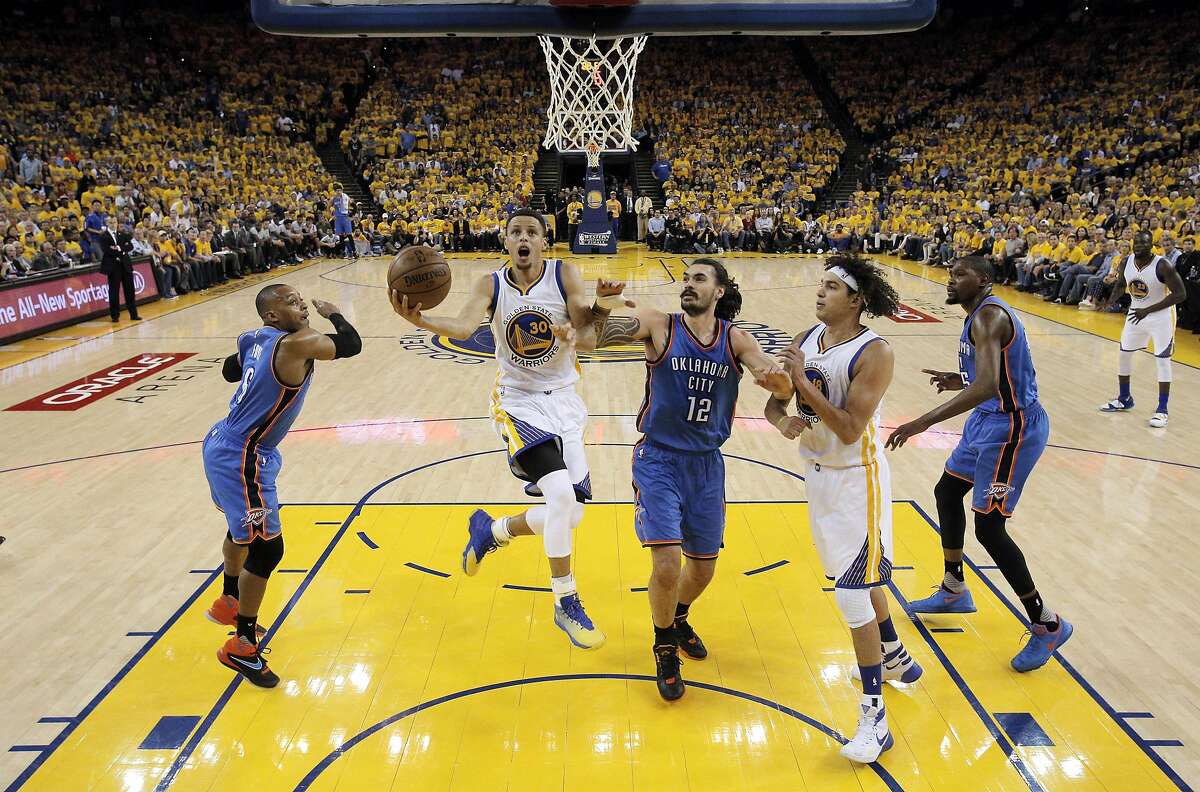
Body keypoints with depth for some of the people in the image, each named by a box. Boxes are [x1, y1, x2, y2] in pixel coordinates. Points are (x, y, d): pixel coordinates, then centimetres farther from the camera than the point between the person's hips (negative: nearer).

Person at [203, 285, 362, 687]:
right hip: (240, 460, -10)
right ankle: (240, 647, 10)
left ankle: (228, 603, 53)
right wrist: (331, 312, -1)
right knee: (266, 548, -4)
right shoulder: (295, 343, -22)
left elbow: (230, 371, 21)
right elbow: (351, 345, -18)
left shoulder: (254, 338, 4)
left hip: (222, 444, 10)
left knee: (243, 529, 30)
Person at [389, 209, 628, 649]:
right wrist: (420, 321, -42)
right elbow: (463, 327, -23)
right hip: (519, 402, -3)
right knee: (562, 495, -23)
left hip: (564, 400, 4)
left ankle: (491, 530, 32)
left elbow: (583, 324, -21)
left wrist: (598, 303, -43)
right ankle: (566, 605, -5)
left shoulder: (564, 275, -5)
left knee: (570, 513, 5)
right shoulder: (491, 285, -6)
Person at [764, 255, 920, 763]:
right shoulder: (806, 340, 0)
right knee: (860, 577, 23)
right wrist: (782, 420, -19)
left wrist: (804, 383, -28)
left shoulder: (874, 353, -21)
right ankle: (894, 658, 47)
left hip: (857, 478, -8)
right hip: (818, 473, 8)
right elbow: (774, 401, 3)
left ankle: (874, 717, 3)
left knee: (852, 592, -9)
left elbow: (849, 429, -27)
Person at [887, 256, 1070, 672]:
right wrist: (960, 381, 10)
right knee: (947, 492, 20)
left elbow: (987, 385, -36)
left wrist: (925, 421, -40)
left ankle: (1047, 625, 9)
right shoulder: (979, 316, 11)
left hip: (1012, 427, -11)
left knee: (989, 528, -8)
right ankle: (953, 591, 37)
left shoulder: (989, 316, -21)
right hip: (990, 419, 11)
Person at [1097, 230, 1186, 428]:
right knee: (1123, 355, 12)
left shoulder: (1163, 265, -25)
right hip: (1136, 313, 6)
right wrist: (1111, 302, -8)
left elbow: (1180, 294, -24)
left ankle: (1162, 410, 1)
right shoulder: (1127, 262, -8)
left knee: (1162, 360, -6)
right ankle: (1124, 399, 30)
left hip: (1161, 317, -6)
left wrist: (1148, 310, -31)